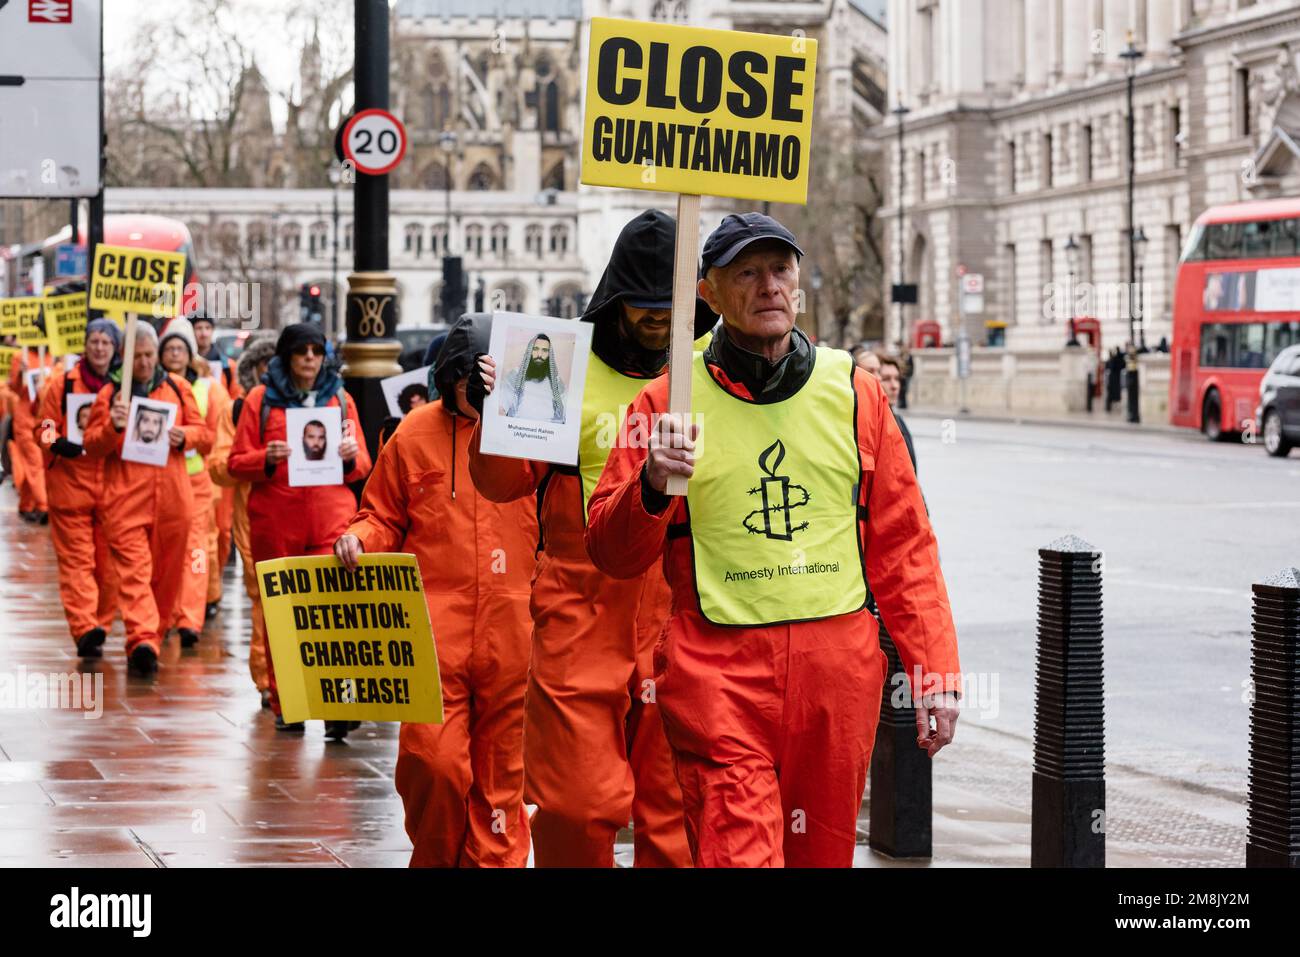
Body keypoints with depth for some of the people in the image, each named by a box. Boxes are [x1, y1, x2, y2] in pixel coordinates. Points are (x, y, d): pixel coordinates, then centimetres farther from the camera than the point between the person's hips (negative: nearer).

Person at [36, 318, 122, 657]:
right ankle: (85, 628, -15)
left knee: (109, 562, 3)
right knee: (77, 559, -7)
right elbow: (44, 426, 5)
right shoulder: (64, 383, 4)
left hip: (112, 487, 1)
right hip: (70, 484, -1)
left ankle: (100, 626, 14)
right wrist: (56, 442, -15)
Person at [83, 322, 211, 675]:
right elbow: (92, 446, 3)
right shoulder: (109, 393, 7)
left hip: (172, 497, 3)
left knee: (168, 570, 9)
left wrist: (185, 435, -8)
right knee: (133, 569, -14)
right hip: (125, 498, -3)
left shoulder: (177, 387, 12)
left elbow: (205, 434, 14)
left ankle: (156, 633, 22)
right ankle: (142, 639, -26)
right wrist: (113, 427, -16)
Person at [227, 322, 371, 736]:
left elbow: (363, 467, 13)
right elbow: (236, 464, 4)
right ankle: (284, 706, 14)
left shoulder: (340, 398, 12)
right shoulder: (261, 399, 6)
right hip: (275, 522, 0)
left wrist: (351, 457, -10)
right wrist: (267, 458, -16)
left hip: (330, 522, 0)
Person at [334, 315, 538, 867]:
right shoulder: (417, 432, 6)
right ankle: (434, 860, 13)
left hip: (511, 635, 1)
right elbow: (386, 518, 15)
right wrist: (359, 539, -6)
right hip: (435, 630, -1)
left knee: (500, 774, 5)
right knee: (434, 762, -10)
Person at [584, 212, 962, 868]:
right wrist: (652, 484, -18)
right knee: (736, 855, -13)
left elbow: (902, 545, 10)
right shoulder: (670, 401, 2)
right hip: (717, 673, -2)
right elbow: (612, 553, 2)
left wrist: (935, 671, 4)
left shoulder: (853, 391, 8)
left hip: (838, 673, 3)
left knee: (822, 854, 11)